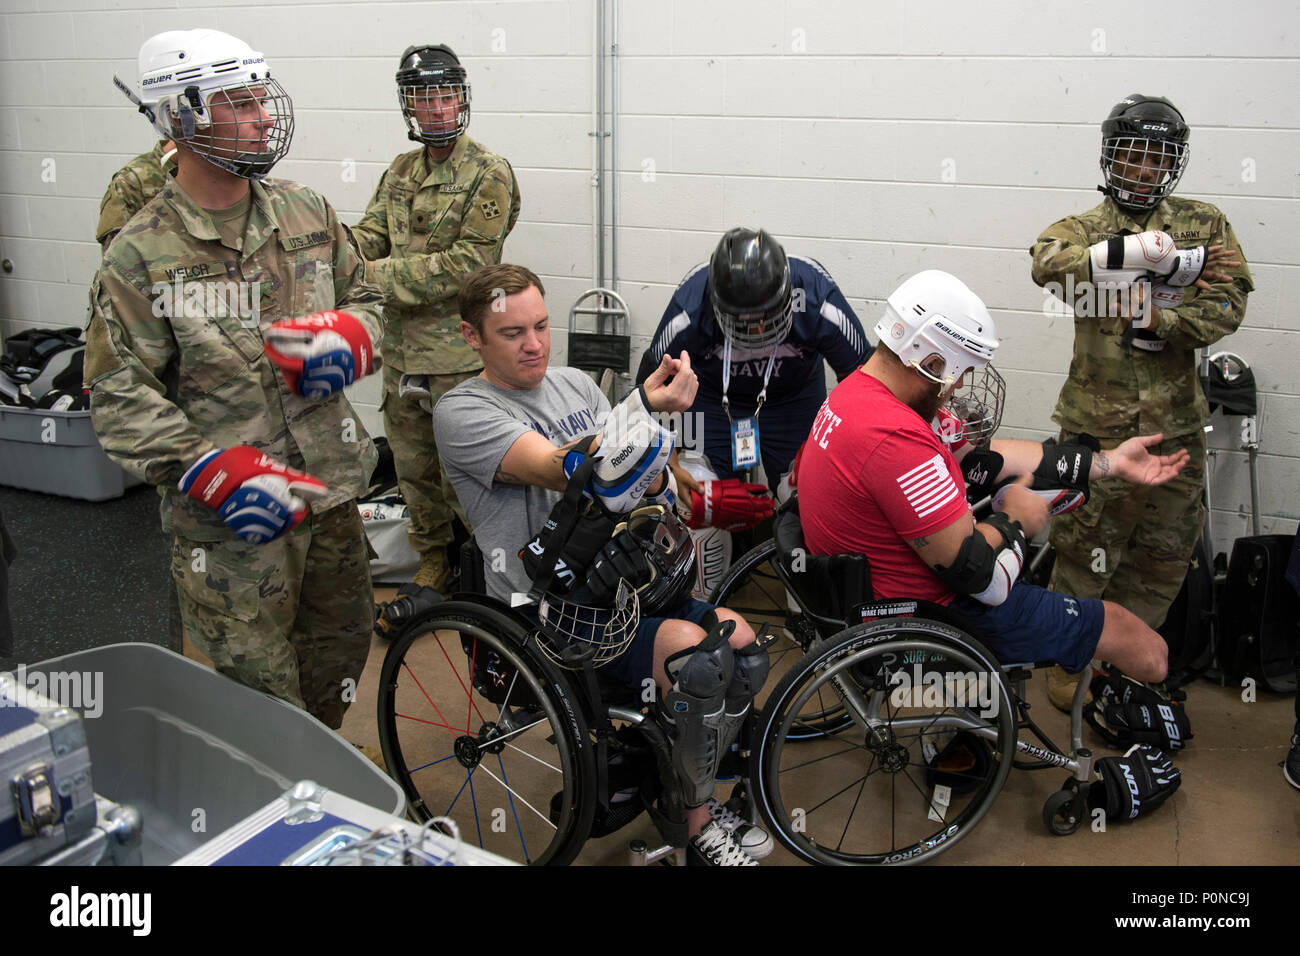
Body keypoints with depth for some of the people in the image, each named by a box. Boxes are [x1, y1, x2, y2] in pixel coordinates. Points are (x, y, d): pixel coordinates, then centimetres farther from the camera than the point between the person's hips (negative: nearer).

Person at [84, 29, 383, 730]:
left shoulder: (306, 212, 5)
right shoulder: (142, 253, -10)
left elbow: (363, 298, 16)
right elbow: (119, 397, -12)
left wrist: (351, 336, -9)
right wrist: (216, 473, -24)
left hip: (332, 492, 6)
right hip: (230, 517, -5)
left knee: (343, 645, 22)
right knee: (264, 698, 3)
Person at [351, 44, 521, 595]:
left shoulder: (489, 174, -9)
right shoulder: (401, 173, 13)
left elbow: (470, 261, -18)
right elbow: (370, 236, 7)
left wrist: (381, 275, -20)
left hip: (458, 350, -7)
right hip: (402, 344, 7)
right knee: (412, 462, 17)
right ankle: (432, 557, 35)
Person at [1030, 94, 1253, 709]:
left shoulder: (1203, 224, 9)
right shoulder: (1083, 228, 3)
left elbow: (1226, 304, -2)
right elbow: (1049, 263, -22)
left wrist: (1159, 322, -19)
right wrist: (1156, 255, -27)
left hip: (1174, 423, 3)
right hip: (1096, 421, -2)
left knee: (1166, 552, 12)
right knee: (1085, 545, 3)